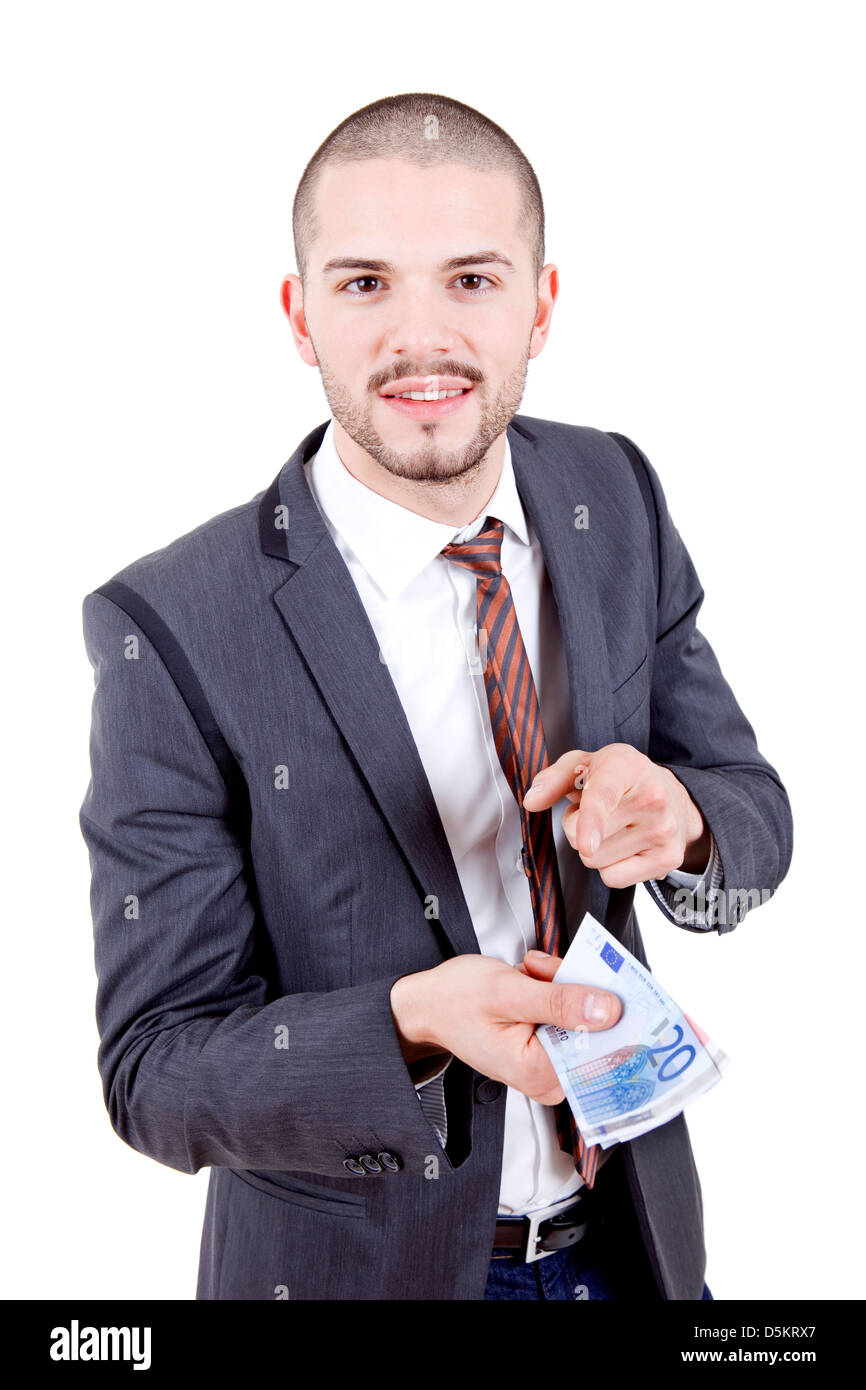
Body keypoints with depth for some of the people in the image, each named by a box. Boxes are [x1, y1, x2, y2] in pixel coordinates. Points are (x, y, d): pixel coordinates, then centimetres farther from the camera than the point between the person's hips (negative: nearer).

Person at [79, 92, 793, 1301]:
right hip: (361, 1264, -4)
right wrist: (414, 1023, -35)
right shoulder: (174, 633, -22)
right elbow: (156, 1071, -18)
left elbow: (755, 820, -2)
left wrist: (673, 818, -24)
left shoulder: (615, 497, -8)